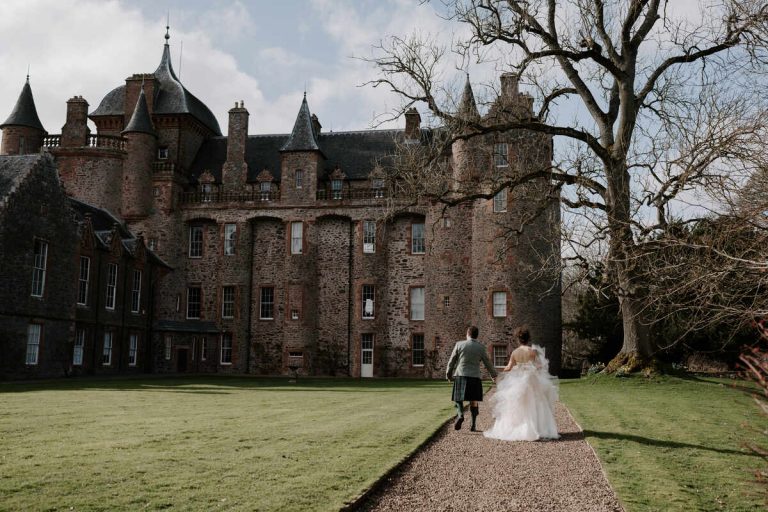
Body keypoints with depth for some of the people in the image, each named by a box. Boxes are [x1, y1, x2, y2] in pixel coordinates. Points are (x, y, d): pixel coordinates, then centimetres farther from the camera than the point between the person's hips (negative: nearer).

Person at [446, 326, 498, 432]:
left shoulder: (459, 344, 0)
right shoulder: (481, 347, 1)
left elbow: (452, 361, 4)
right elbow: (488, 363, 7)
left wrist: (448, 374, 18)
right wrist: (494, 375, 23)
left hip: (460, 376, -1)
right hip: (475, 377, 1)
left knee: (458, 399, 9)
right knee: (474, 401, 9)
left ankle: (460, 414, -18)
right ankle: (473, 425, 6)